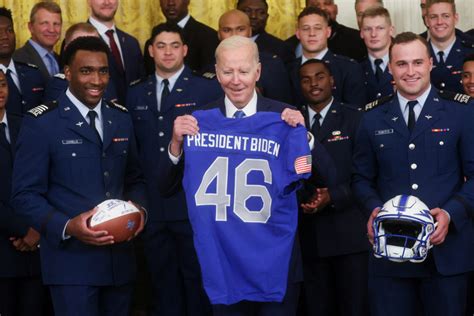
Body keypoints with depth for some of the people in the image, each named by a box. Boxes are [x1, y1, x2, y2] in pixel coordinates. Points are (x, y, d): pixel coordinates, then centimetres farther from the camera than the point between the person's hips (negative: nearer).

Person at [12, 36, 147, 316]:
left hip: (120, 257, 5)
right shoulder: (41, 122, -7)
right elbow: (26, 194, -9)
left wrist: (138, 208, -5)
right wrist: (67, 227, -24)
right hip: (71, 260, -5)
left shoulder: (122, 118, 10)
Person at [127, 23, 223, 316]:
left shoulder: (209, 89, -1)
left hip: (194, 205, -4)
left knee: (198, 279, 6)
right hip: (152, 205, 4)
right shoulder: (136, 93, 12)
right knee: (163, 281, 12)